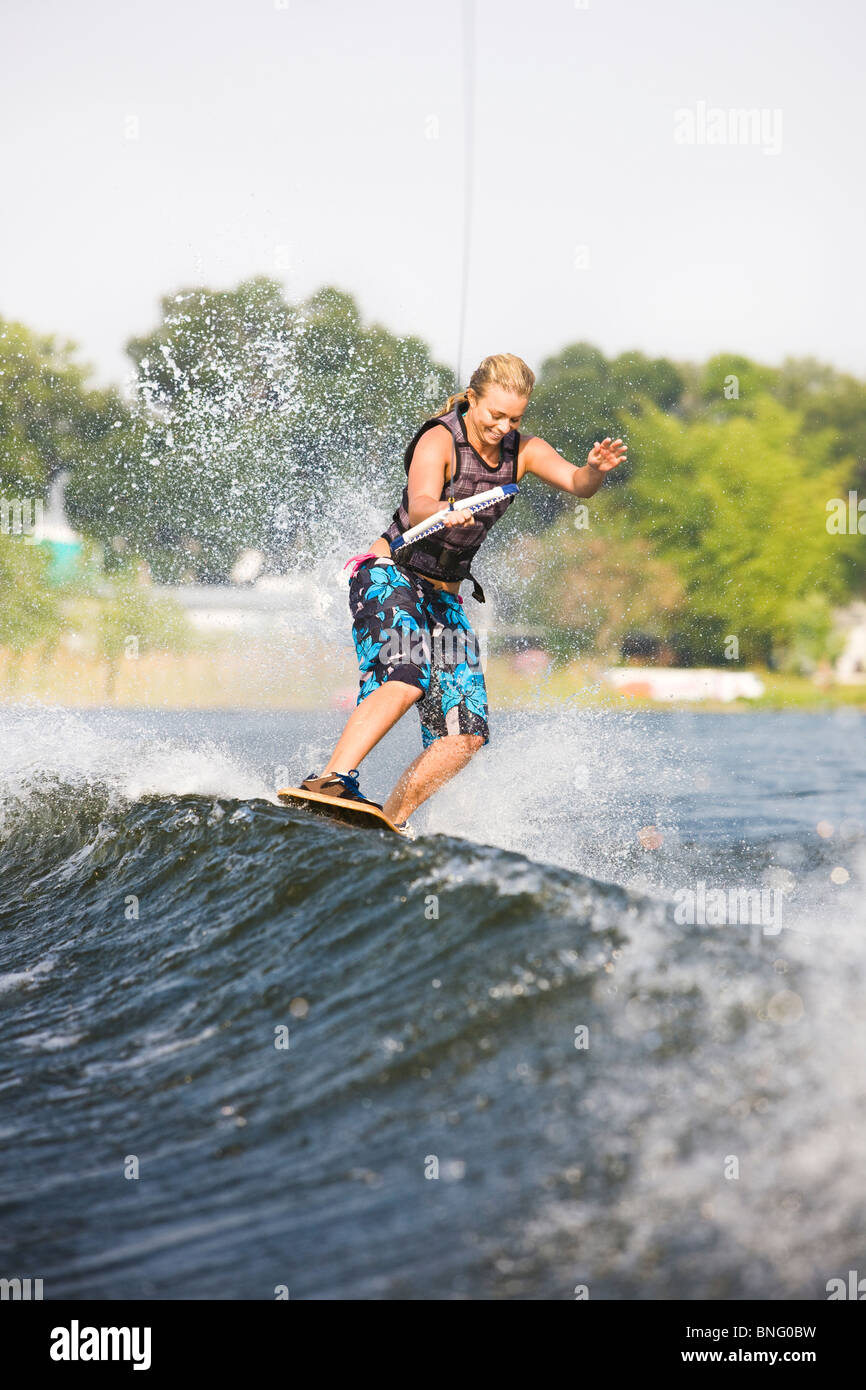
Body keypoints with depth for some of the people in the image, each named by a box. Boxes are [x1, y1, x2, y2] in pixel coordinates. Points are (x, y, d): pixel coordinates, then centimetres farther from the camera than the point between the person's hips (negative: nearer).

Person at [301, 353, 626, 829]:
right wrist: (447, 512, -56)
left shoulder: (522, 450, 2)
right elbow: (419, 505, -32)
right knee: (405, 680, -34)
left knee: (466, 736, -6)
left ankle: (387, 823, -3)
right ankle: (331, 780, -42)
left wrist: (595, 469, -36)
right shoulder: (440, 440, -15)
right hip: (389, 577, -7)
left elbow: (576, 484, -12)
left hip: (443, 598, 7)